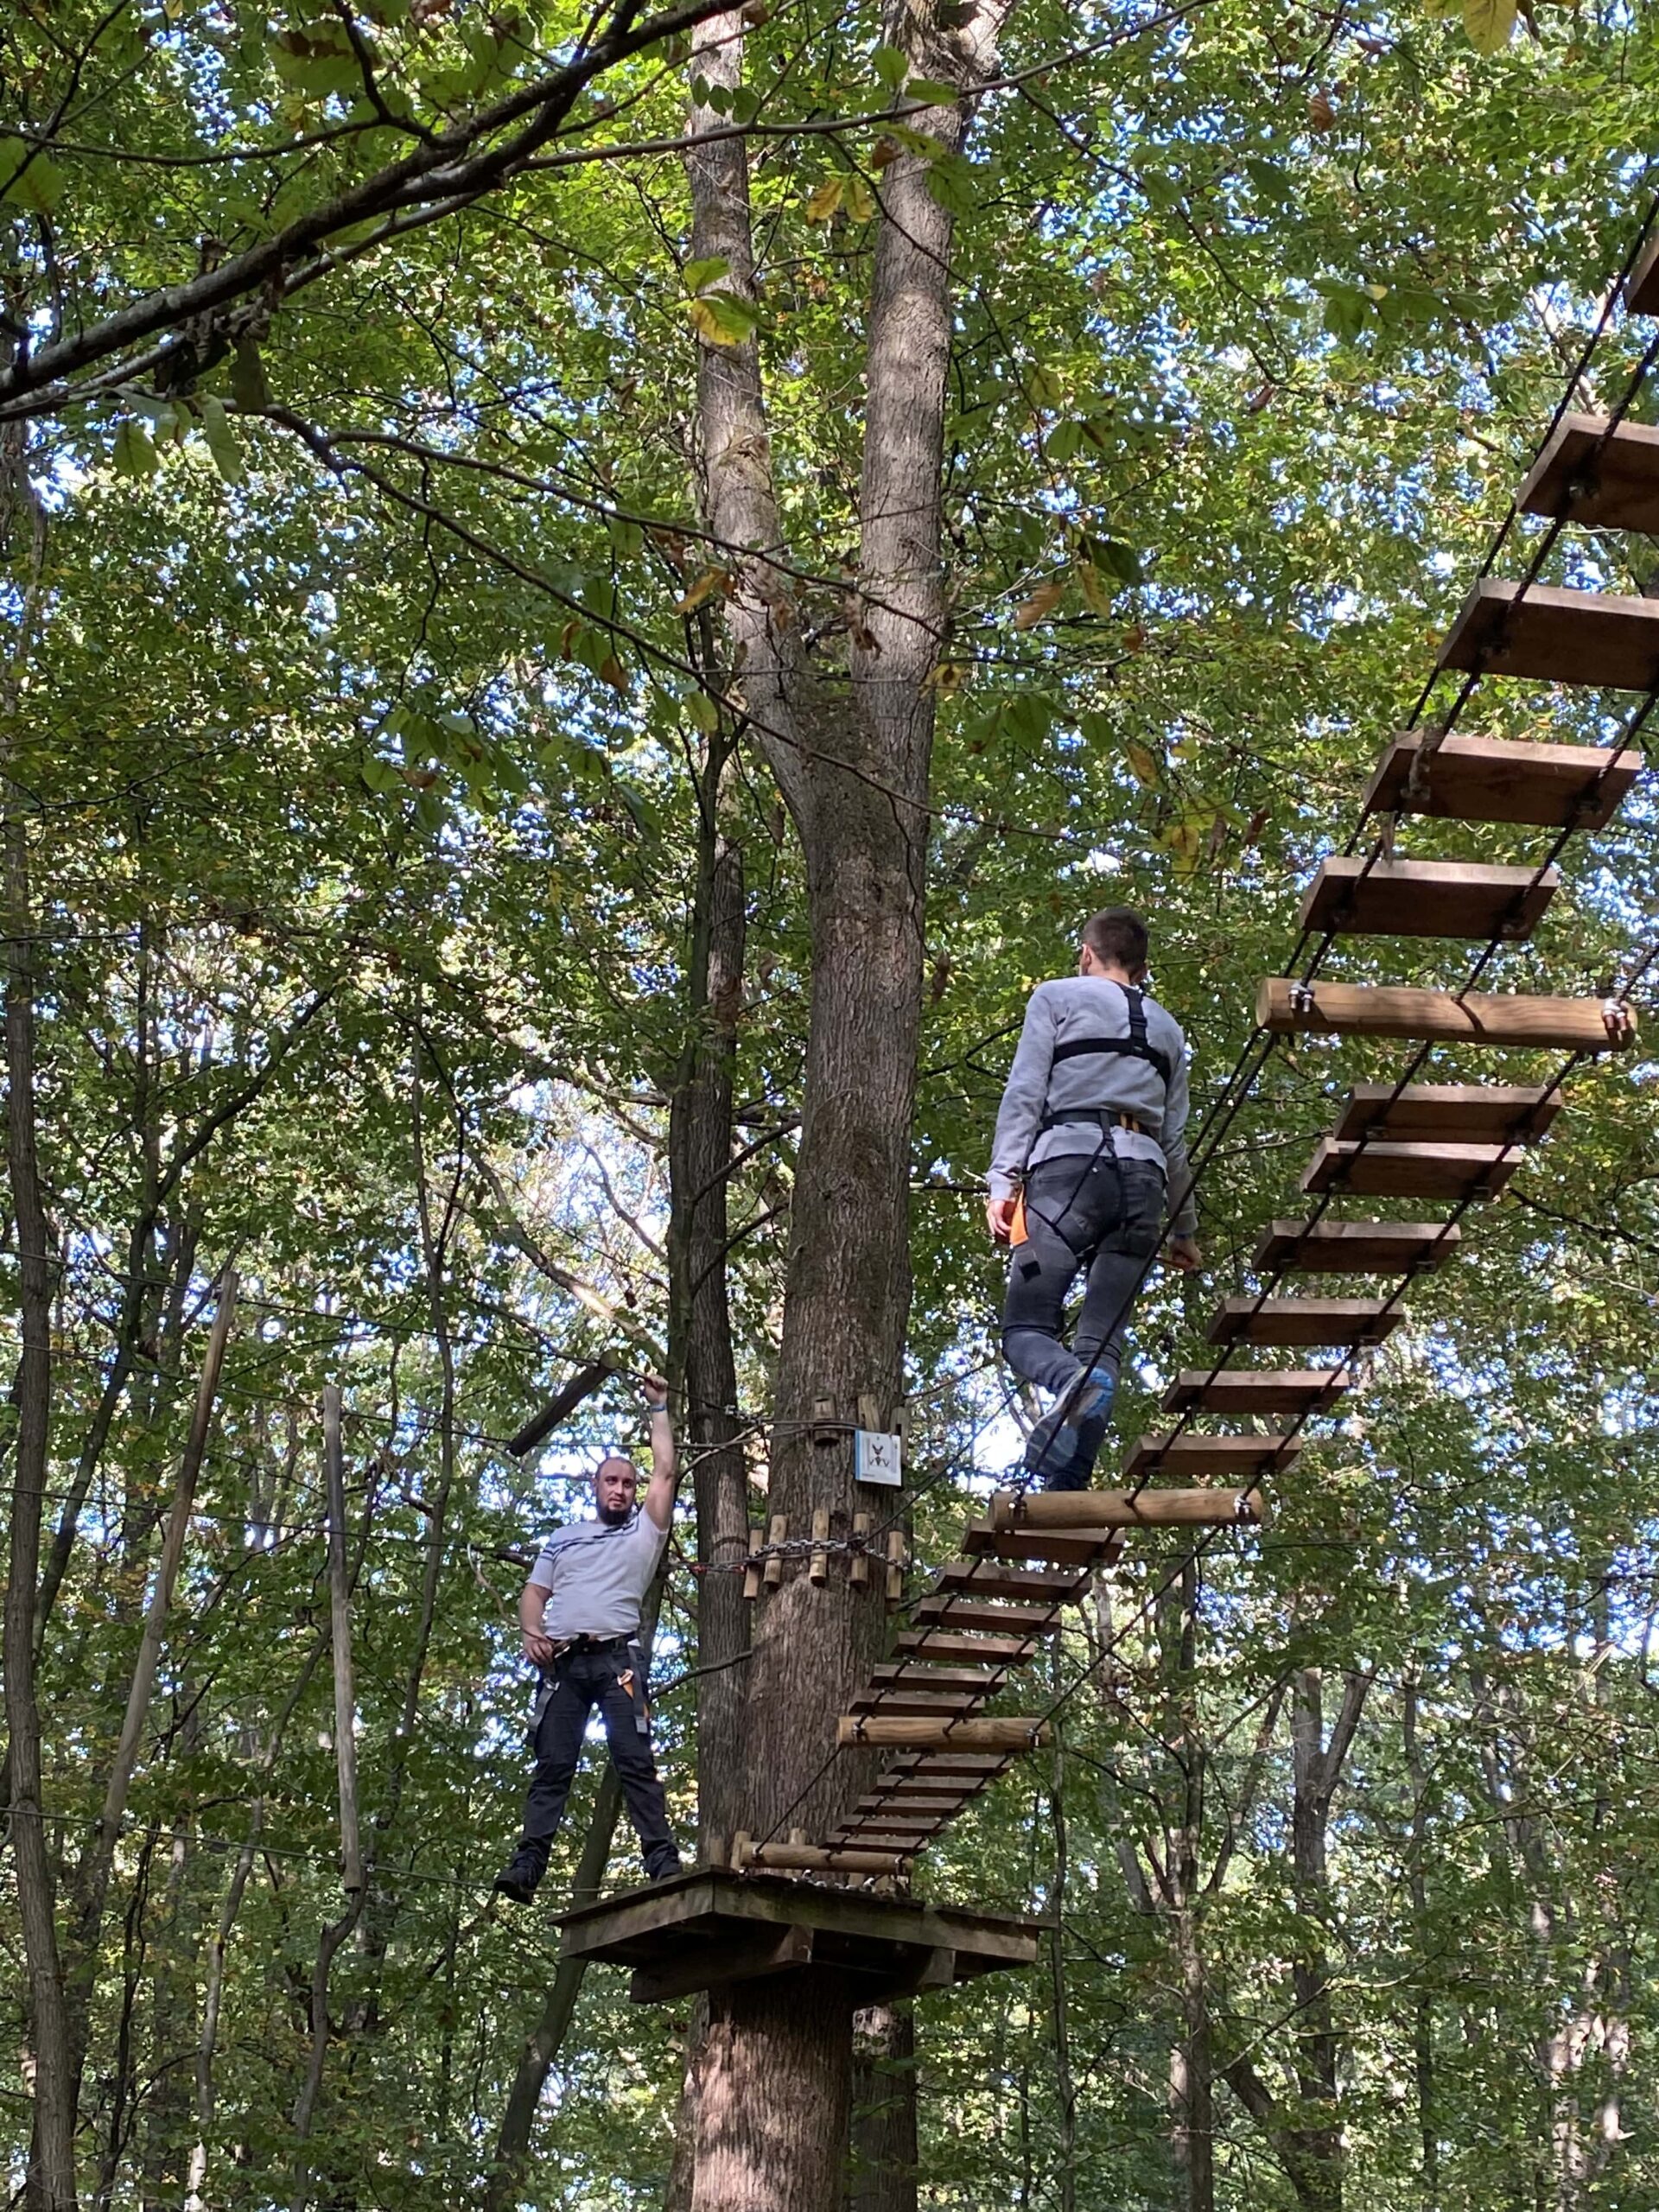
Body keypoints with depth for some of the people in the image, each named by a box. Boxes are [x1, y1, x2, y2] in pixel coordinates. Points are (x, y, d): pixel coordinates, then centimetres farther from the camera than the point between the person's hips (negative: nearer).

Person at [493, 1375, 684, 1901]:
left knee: (634, 1761, -11)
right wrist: (532, 1633, -1)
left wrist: (659, 1407, 16)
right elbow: (534, 1592, 21)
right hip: (562, 1661, 2)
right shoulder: (563, 1538, 25)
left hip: (617, 1656, -2)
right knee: (551, 1767, -4)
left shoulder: (644, 1533, 17)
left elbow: (666, 1472, 10)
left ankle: (663, 1859, -16)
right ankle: (527, 1864, -12)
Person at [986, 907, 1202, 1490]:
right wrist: (1183, 1229, 28)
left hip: (1068, 1162, -4)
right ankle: (1067, 1487, -17)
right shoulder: (1167, 1029, 26)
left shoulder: (1057, 996, 13)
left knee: (1026, 1326, -5)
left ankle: (1073, 1383, -39)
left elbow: (1024, 1093, 1)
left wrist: (1003, 1181, -4)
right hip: (1143, 1175, 4)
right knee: (1103, 1340, -2)